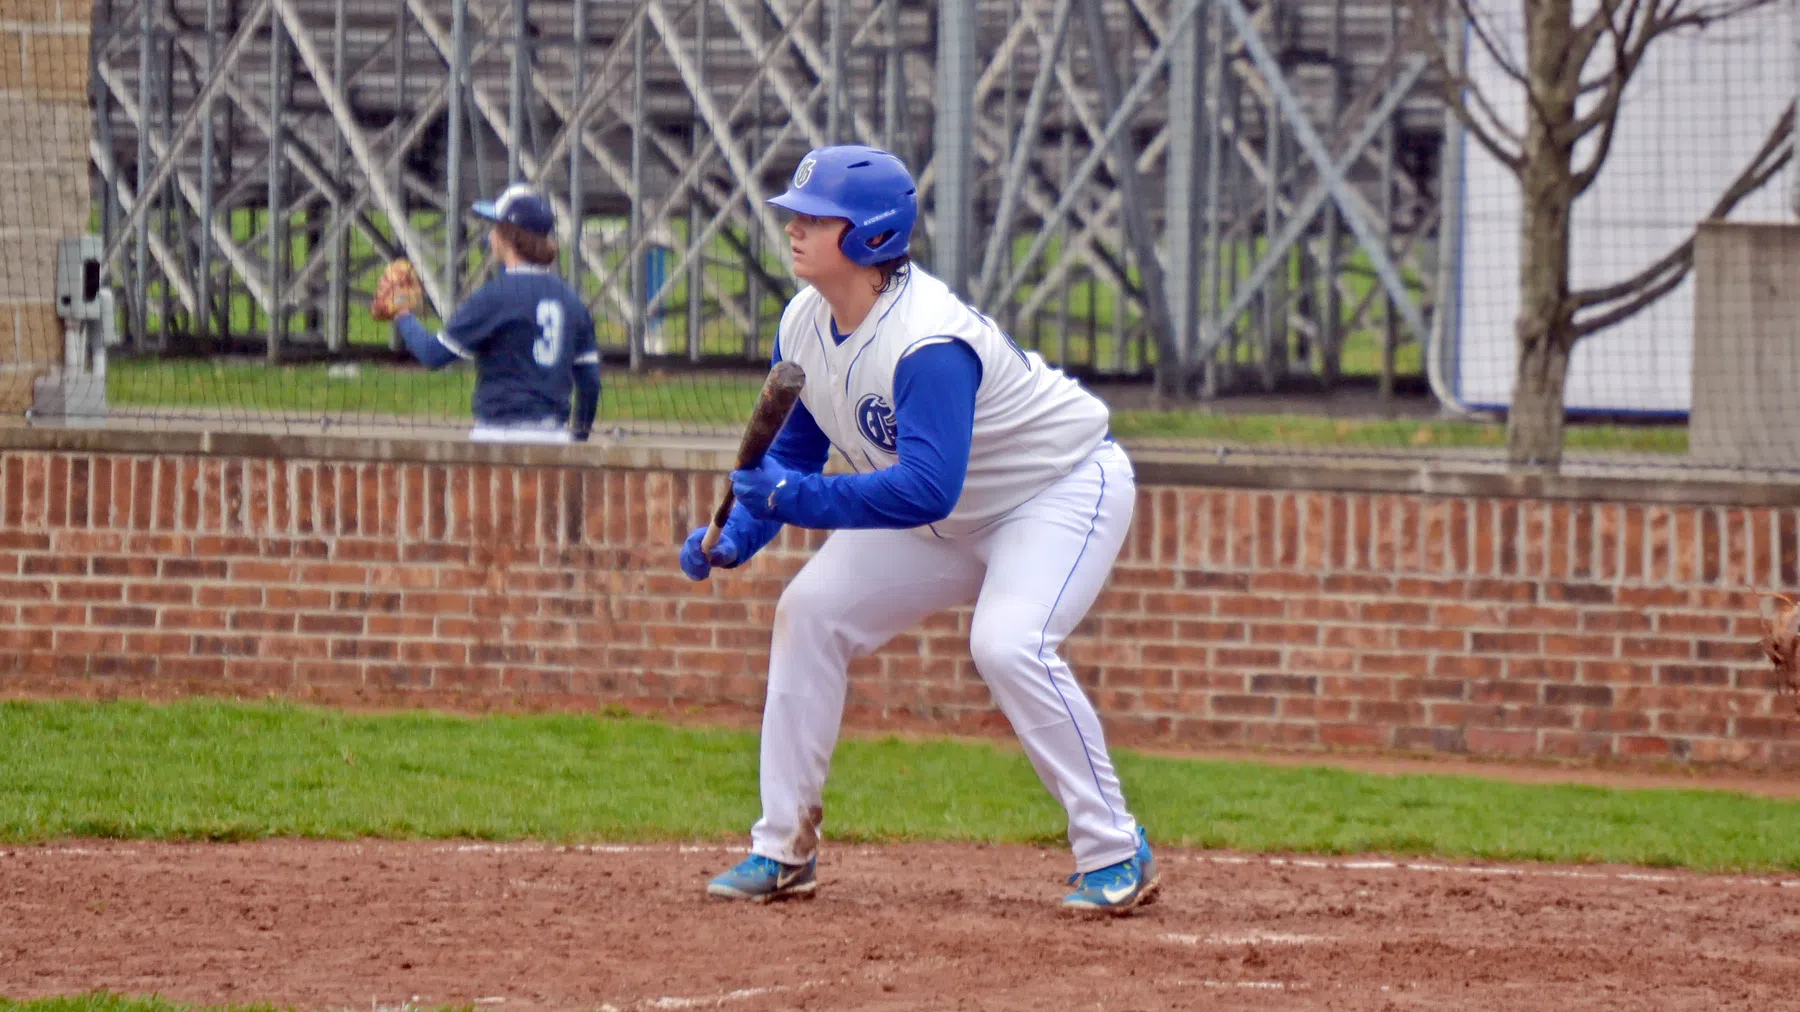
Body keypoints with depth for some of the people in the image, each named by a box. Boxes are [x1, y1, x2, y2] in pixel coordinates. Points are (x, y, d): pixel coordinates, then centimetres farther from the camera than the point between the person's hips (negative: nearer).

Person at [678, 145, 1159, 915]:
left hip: (1064, 485, -9)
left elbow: (928, 489, -43)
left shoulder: (928, 343, -36)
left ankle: (1114, 852, -17)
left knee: (1008, 644, -30)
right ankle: (784, 851, 7)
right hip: (950, 521, 9)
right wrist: (736, 539, -14)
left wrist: (798, 498, -46)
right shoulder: (804, 326, -9)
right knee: (810, 612, 1)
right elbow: (791, 451, 2)